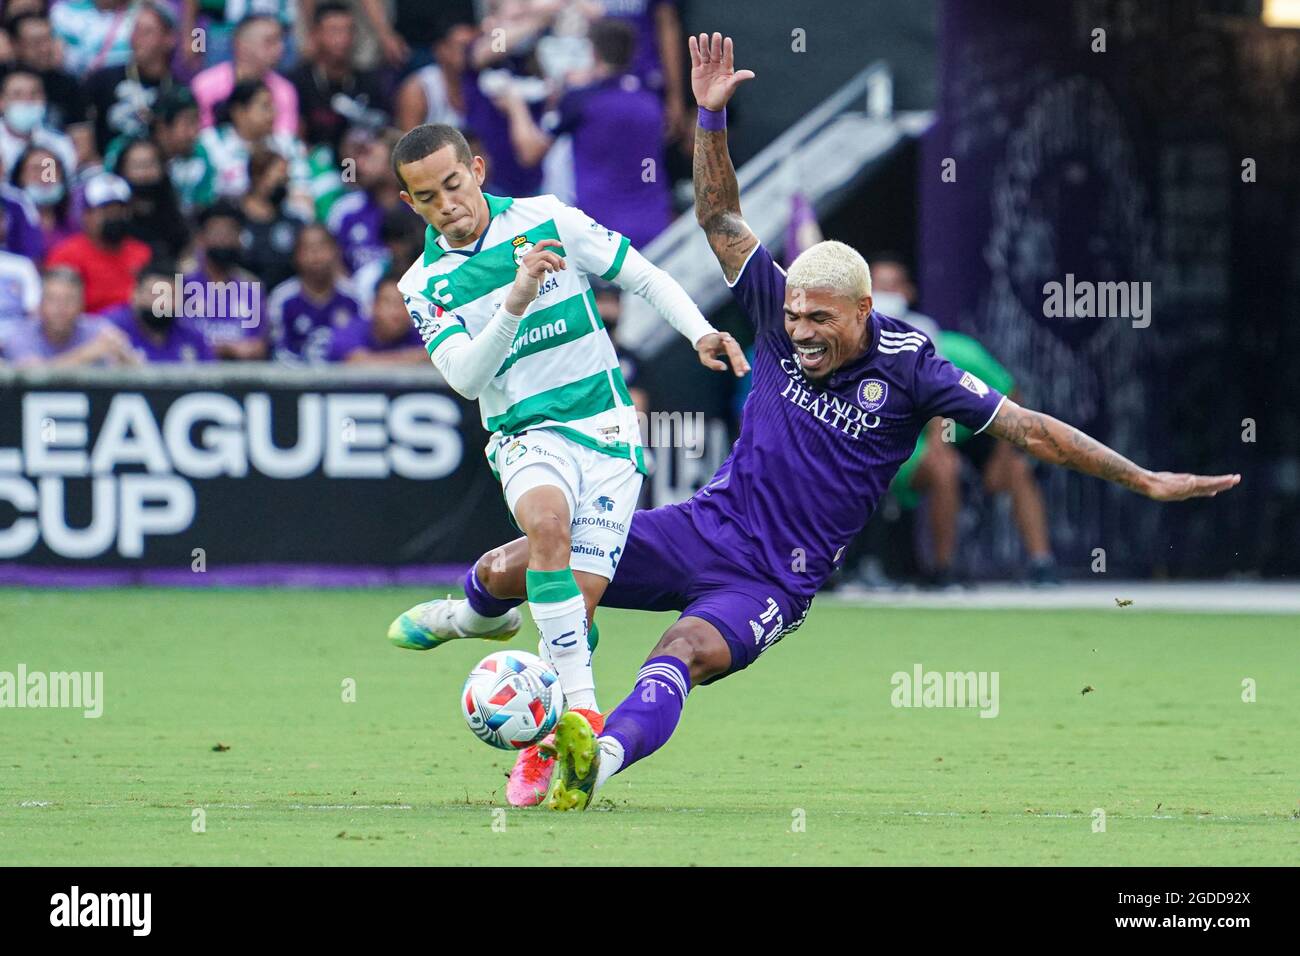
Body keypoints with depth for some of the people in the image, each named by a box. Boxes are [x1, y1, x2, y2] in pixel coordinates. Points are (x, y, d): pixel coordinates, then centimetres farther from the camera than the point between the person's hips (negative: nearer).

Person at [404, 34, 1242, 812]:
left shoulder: (908, 367, -10)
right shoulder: (783, 315, -1)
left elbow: (1027, 428, -9)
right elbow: (721, 217, -1)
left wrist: (1145, 481, -13)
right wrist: (711, 116, -13)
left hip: (776, 583, -4)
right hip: (707, 528, 4)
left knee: (685, 652, -37)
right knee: (510, 568, -4)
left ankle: (603, 756, -62)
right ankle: (486, 608, 32)